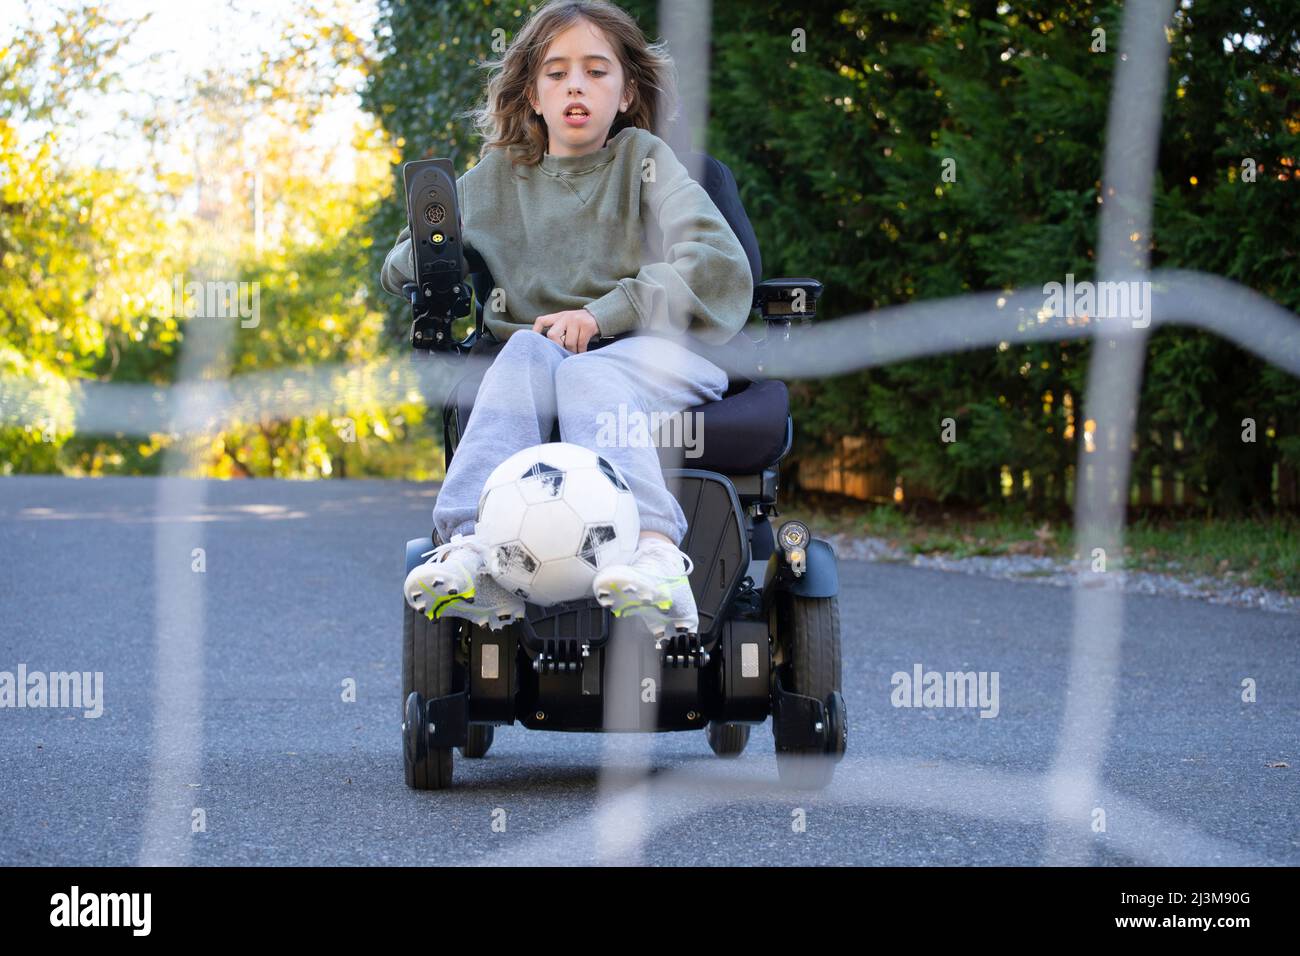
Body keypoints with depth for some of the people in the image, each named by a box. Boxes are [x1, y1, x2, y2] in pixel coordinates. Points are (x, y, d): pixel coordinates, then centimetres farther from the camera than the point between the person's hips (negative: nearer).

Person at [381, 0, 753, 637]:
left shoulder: (643, 159, 7)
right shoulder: (497, 179, 18)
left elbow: (720, 265, -8)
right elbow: (397, 270, 22)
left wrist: (603, 313, -19)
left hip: (653, 353, -2)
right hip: (535, 365, 2)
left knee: (586, 372, -34)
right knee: (527, 349, -31)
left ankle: (656, 556, -58)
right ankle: (474, 549, -53)